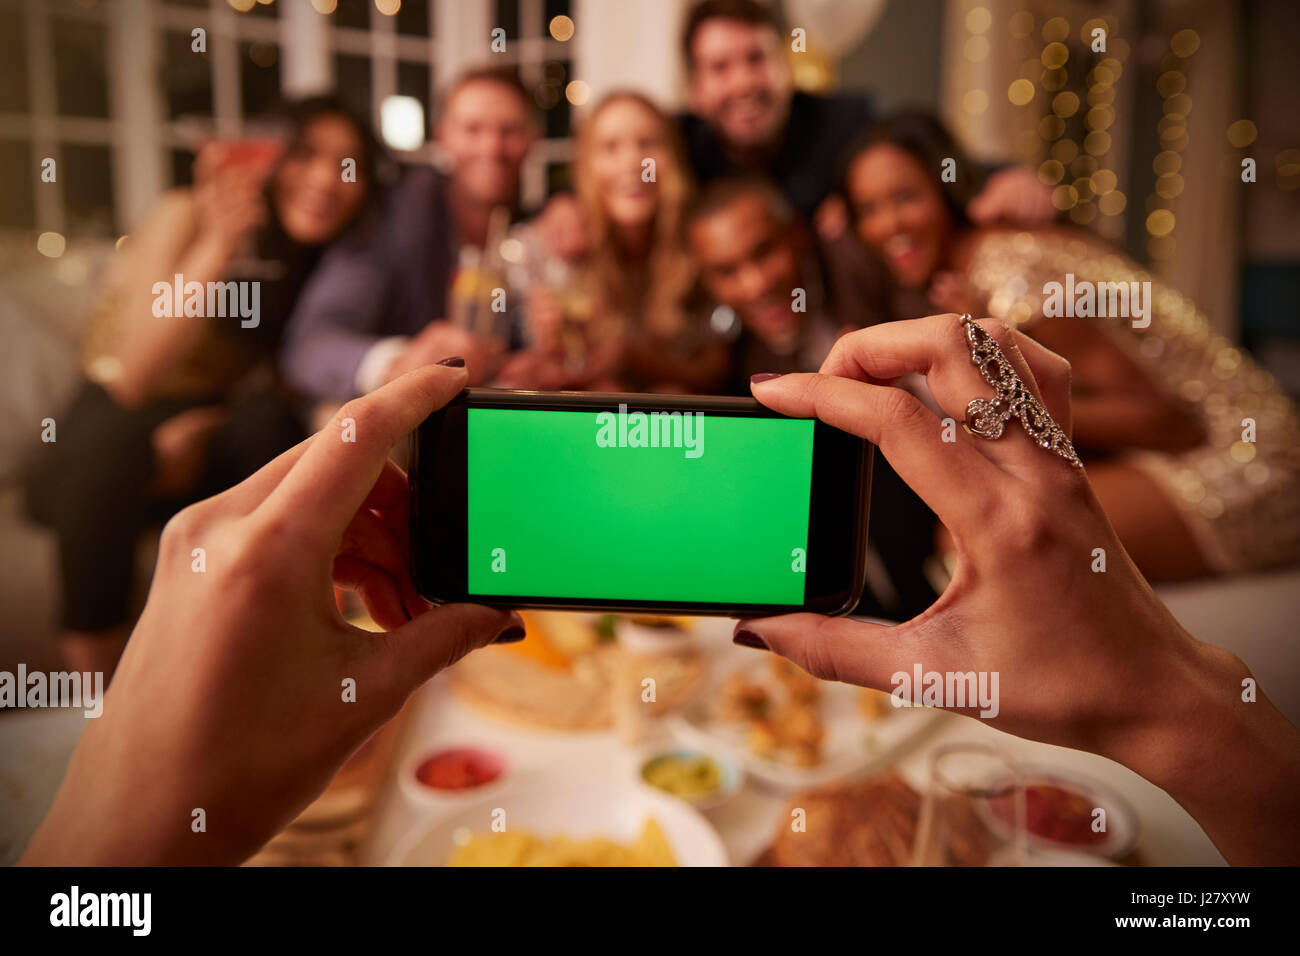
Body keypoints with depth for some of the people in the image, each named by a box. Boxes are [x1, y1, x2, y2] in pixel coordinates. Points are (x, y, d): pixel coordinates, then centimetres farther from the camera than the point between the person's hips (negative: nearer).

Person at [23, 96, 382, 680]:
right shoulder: (186, 216, -15)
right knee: (112, 441, -35)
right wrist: (217, 246, -33)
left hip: (215, 440, 3)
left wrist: (203, 427, -21)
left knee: (272, 421, -29)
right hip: (117, 419, -2)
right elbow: (135, 379, -23)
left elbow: (283, 380, -1)